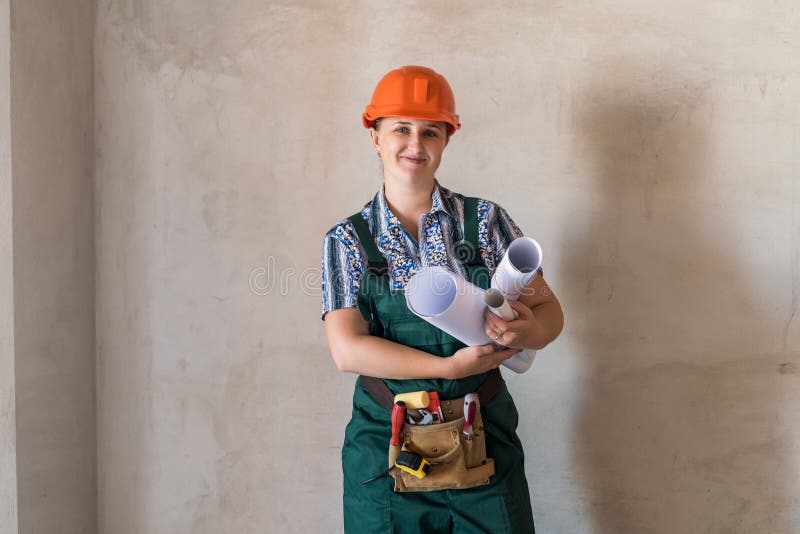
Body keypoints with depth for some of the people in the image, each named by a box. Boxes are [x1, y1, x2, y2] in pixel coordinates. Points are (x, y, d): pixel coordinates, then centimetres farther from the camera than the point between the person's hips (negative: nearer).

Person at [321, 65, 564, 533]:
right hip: (386, 441, 0)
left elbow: (549, 310, 1)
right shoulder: (348, 240, -2)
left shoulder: (485, 221, -1)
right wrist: (450, 367, -21)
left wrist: (528, 331, -23)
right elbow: (347, 349, -13)